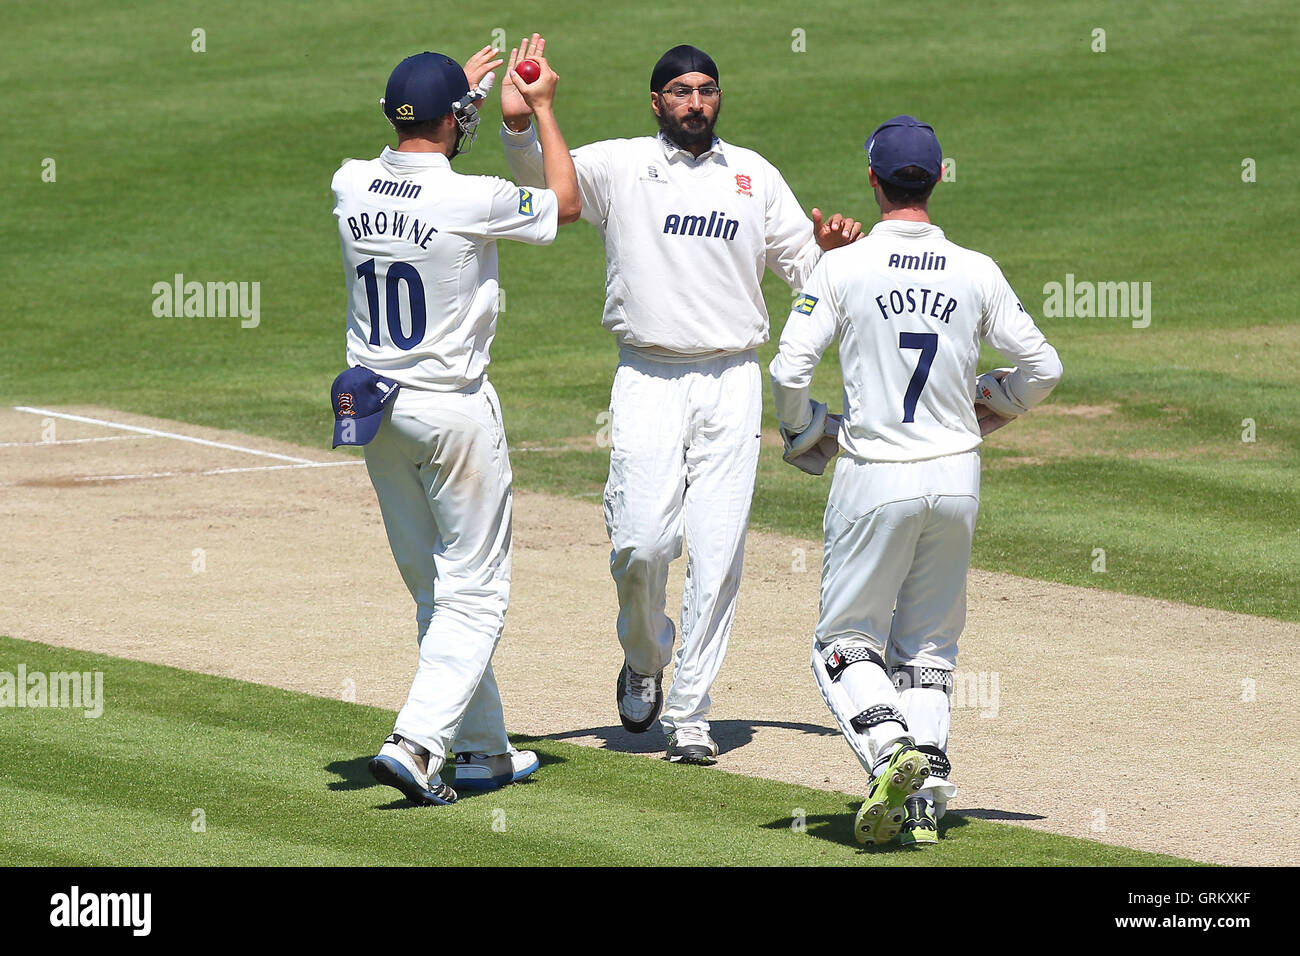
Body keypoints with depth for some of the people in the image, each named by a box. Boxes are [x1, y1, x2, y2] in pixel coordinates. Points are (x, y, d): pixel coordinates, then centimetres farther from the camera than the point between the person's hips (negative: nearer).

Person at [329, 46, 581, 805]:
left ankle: (482, 749, 23)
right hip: (454, 408, -6)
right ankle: (417, 744, -13)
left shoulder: (351, 187, -3)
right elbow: (566, 203, 1)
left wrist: (459, 87, 29)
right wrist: (542, 107, 11)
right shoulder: (472, 201, -18)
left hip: (372, 407, 6)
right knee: (474, 592, 0)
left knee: (436, 591, 15)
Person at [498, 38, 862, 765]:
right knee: (643, 541, -12)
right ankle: (644, 660, 18)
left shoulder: (755, 175, 12)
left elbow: (799, 263, 16)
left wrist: (828, 247, -7)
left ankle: (690, 714, 3)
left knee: (718, 553, -4)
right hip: (649, 378, -2)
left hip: (732, 383, 2)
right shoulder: (621, 166, 4)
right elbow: (543, 176, -9)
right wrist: (519, 125, -28)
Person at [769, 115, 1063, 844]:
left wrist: (804, 427, 10)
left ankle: (888, 748, -19)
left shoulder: (844, 268, -8)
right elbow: (1044, 366, 3)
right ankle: (926, 800, 3)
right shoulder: (976, 272, 0)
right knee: (928, 650, 14)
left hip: (876, 481, -3)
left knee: (847, 642, 8)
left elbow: (790, 370, -11)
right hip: (957, 477, 3)